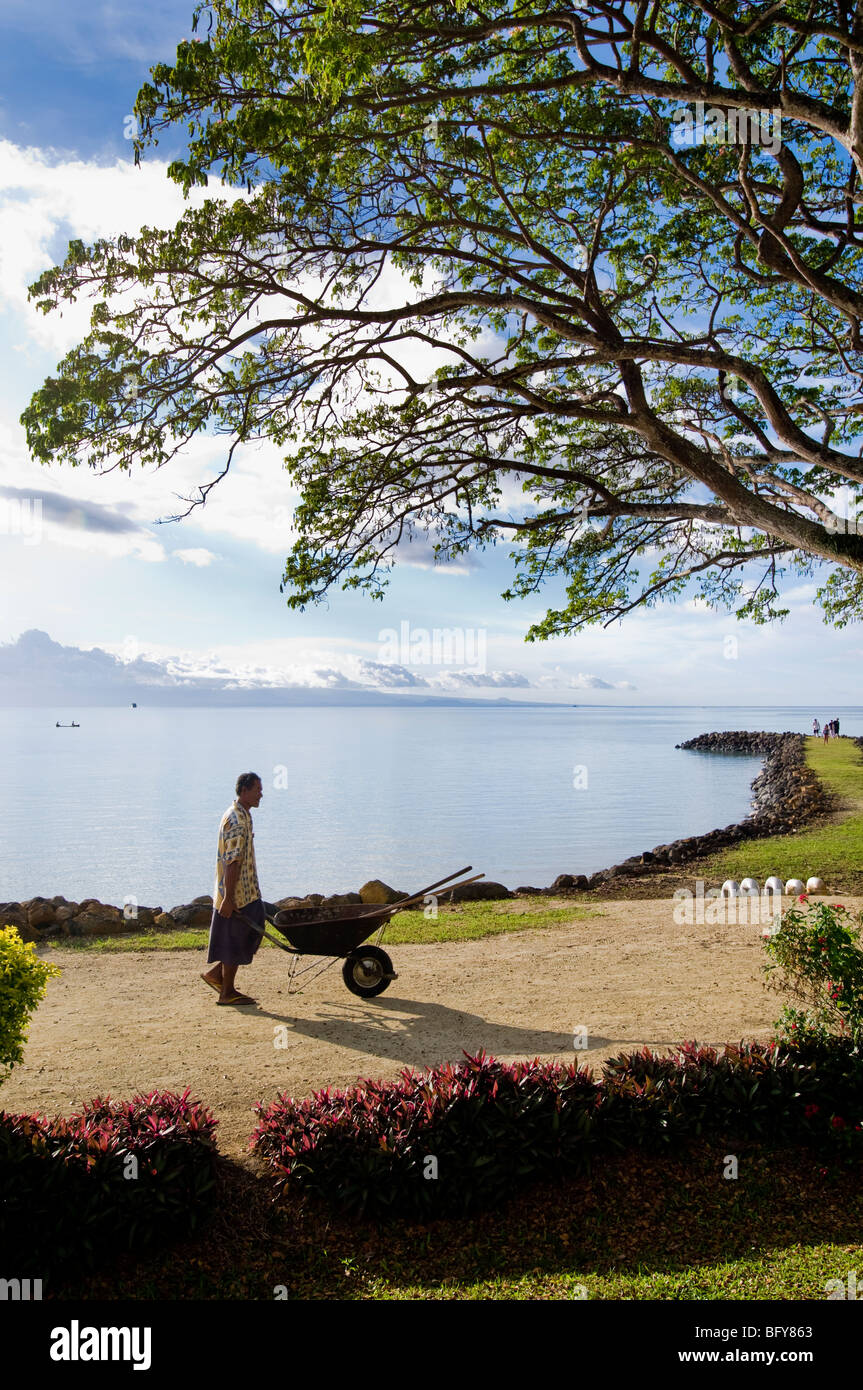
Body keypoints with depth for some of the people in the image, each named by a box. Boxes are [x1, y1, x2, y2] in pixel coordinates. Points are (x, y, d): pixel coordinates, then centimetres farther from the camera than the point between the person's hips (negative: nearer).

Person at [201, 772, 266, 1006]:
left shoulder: (243, 816, 13)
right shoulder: (236, 820, -20)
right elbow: (232, 862, -24)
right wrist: (228, 899, -25)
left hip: (247, 892, 10)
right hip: (235, 894, -10)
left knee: (253, 932, 14)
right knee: (235, 940, 0)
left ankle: (216, 973, 23)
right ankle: (227, 993, 12)